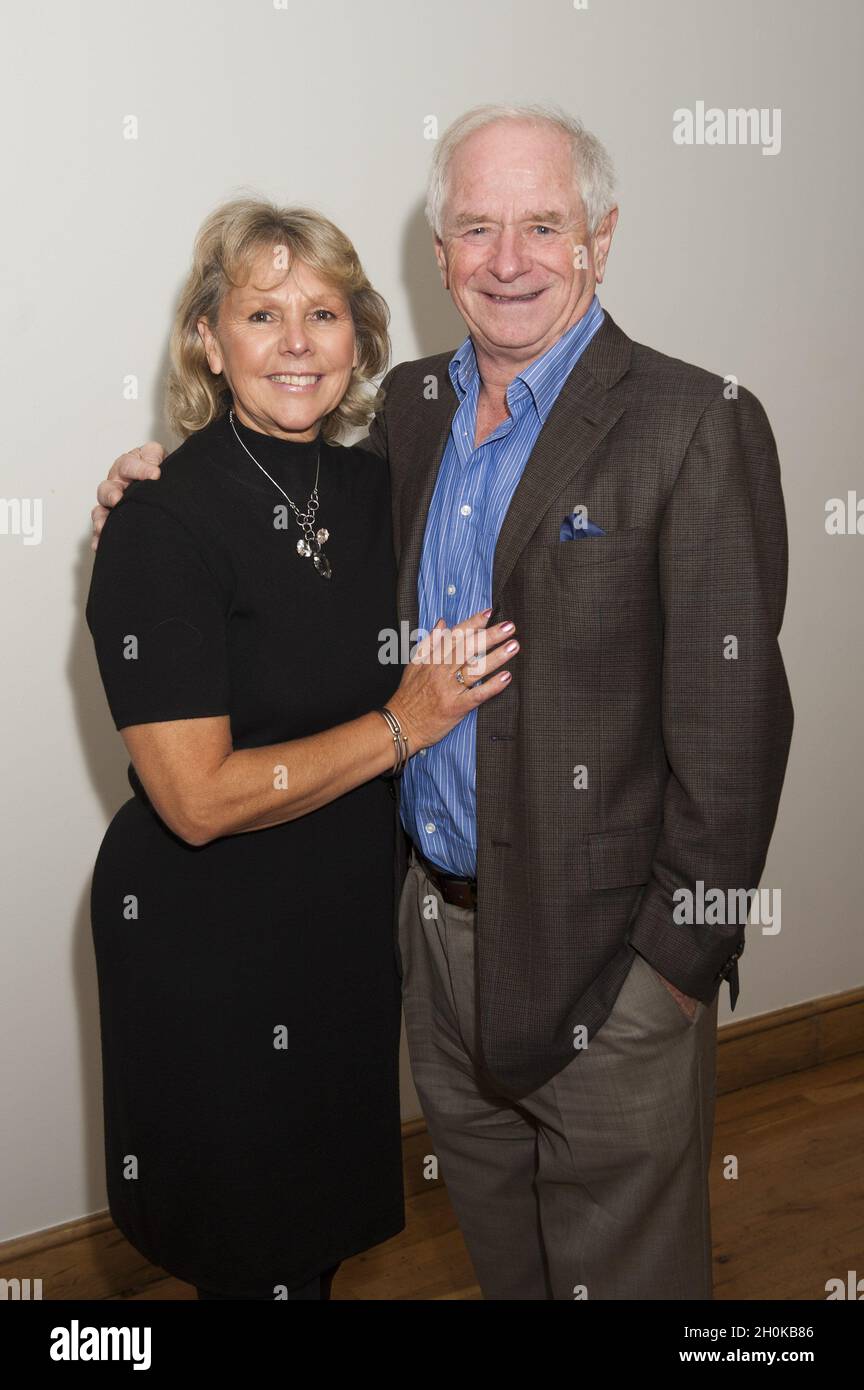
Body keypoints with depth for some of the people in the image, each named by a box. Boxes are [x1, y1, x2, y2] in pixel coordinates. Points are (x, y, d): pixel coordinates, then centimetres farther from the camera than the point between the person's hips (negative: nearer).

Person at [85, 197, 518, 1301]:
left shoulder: (373, 486, 0)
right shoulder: (162, 526, -20)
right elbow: (198, 798, -24)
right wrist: (402, 727, -20)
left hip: (355, 914, 6)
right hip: (213, 948, -6)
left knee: (328, 1214, 24)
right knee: (256, 1251, 14)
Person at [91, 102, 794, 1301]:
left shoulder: (696, 427, -15)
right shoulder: (411, 405, 5)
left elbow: (732, 720, -17)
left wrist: (682, 958, -15)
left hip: (602, 949, -5)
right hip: (436, 925, 6)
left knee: (621, 1266, 14)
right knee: (493, 1243, 25)